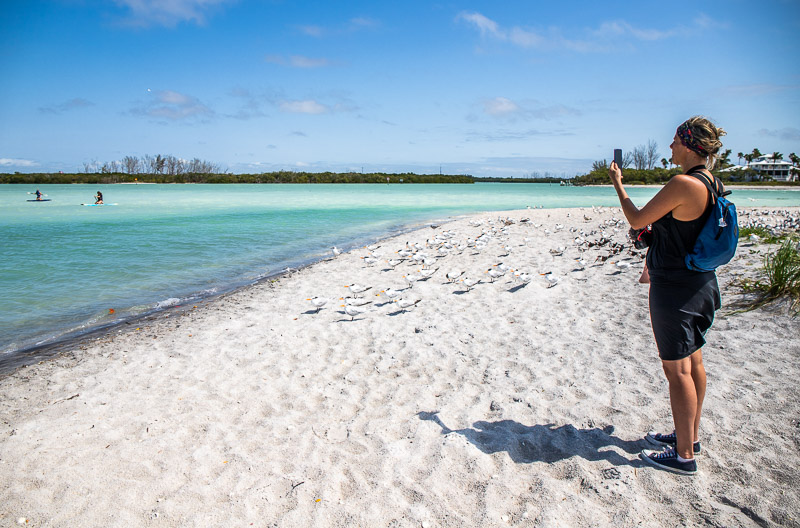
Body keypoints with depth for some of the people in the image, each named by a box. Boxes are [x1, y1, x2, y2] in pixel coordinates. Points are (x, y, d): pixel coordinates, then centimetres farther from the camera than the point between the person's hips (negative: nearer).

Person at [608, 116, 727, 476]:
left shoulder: (683, 184, -22)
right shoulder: (710, 183, 8)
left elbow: (637, 220, -13)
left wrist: (618, 184, 1)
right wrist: (657, 265, 24)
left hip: (676, 290, -10)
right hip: (702, 284, 10)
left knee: (677, 369, 0)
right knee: (692, 362, 18)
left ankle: (684, 455, 11)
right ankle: (690, 435, 34)